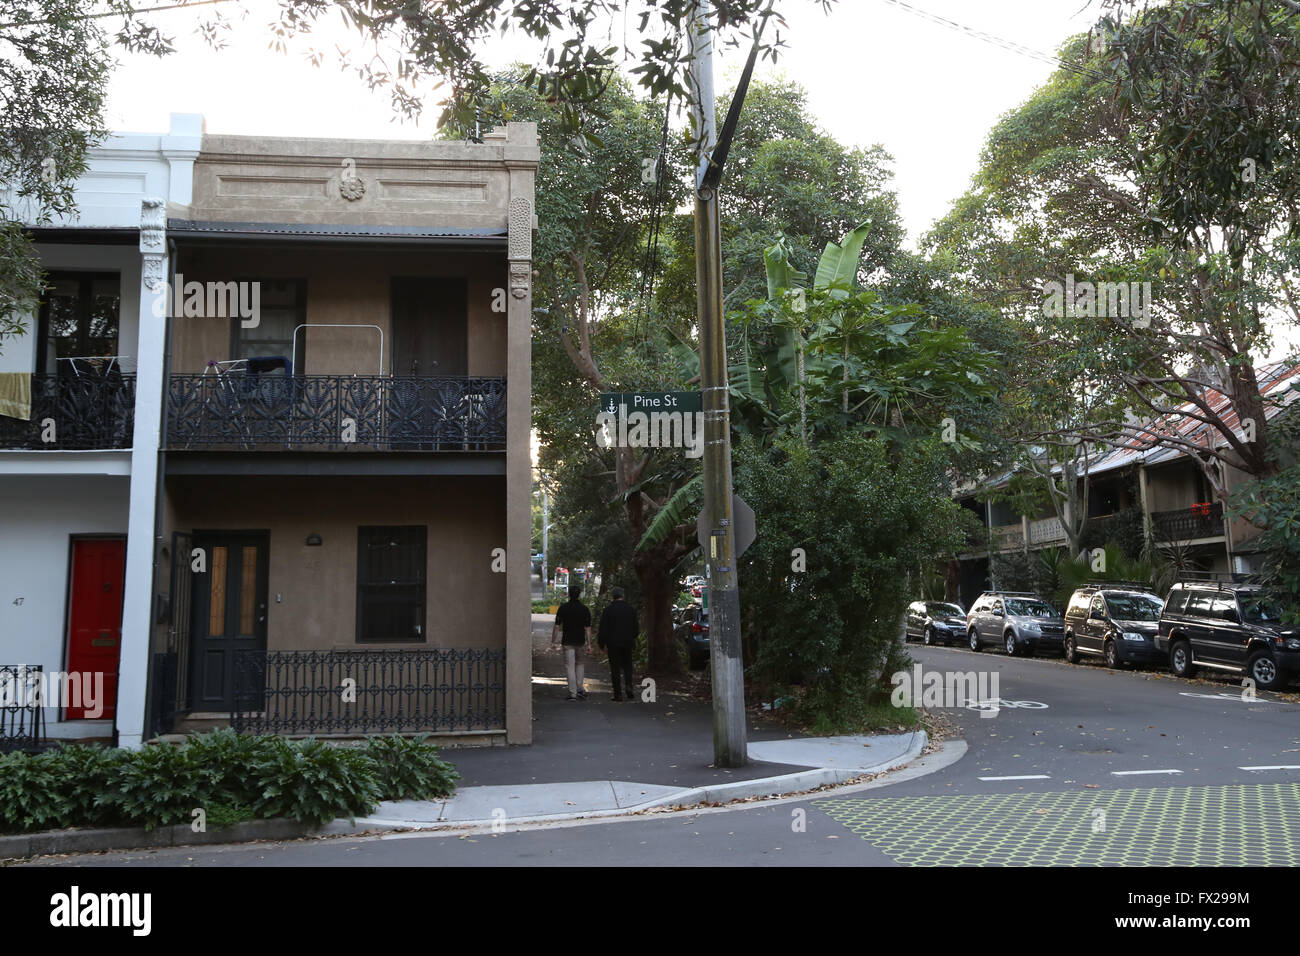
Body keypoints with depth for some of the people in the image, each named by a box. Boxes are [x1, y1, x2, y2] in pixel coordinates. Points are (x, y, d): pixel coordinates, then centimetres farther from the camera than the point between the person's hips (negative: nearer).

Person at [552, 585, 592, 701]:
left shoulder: (563, 608, -4)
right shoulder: (584, 609, -2)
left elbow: (557, 626, -4)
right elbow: (588, 628, -5)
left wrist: (553, 641, 2)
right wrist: (589, 643, -2)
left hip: (568, 642, -1)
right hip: (580, 642, 1)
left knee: (570, 667, 1)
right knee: (580, 664, 18)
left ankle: (573, 693, -2)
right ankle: (580, 689, 12)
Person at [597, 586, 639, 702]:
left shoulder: (608, 610, -7)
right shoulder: (630, 609, 2)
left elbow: (603, 628, -7)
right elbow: (636, 628, 8)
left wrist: (602, 643, 1)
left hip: (613, 643, -2)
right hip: (628, 643, 2)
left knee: (615, 668, 2)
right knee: (627, 666, 16)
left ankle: (618, 694, 0)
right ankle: (629, 686, -5)